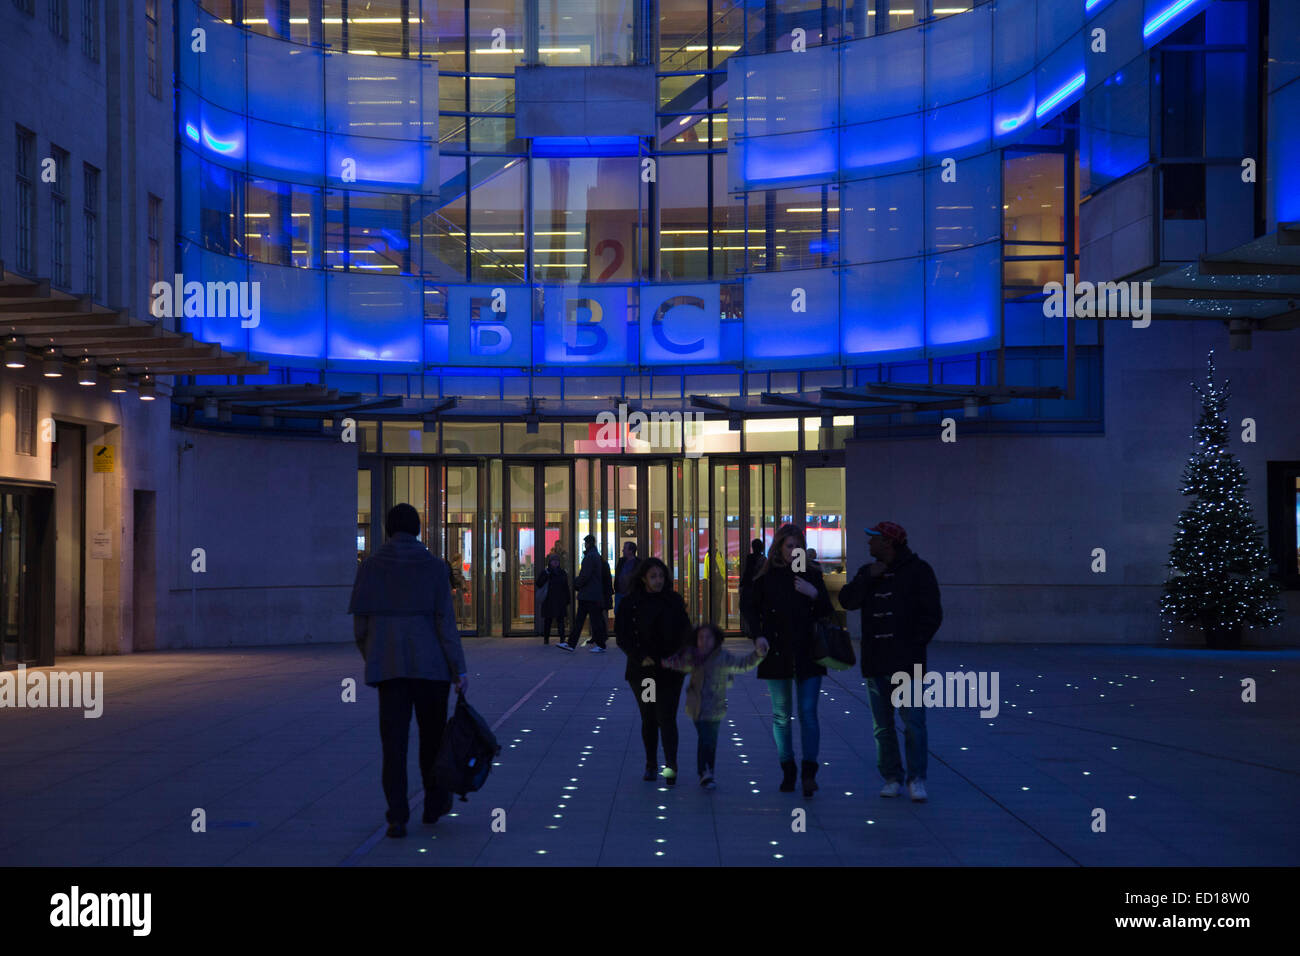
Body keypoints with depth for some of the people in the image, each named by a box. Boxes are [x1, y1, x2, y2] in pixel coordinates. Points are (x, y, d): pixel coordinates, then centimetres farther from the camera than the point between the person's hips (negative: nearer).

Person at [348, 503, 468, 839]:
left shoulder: (370, 567, 0)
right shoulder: (434, 567, -4)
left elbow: (360, 623, 2)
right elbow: (445, 622, -9)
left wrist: (371, 659, 18)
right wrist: (459, 670, -6)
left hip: (388, 667, 1)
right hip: (431, 665, -1)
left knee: (394, 740, 3)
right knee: (432, 735, 16)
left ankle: (397, 817, -5)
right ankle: (434, 803, 29)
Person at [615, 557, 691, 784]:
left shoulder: (674, 601, 4)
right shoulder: (631, 604, 1)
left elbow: (685, 632, 5)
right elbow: (622, 636, -2)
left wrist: (674, 659, -10)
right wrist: (640, 657, -15)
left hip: (670, 670, -1)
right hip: (642, 670, 1)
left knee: (666, 717, -11)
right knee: (649, 719, 9)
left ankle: (671, 765, -18)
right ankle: (651, 764, 19)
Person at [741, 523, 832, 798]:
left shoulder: (812, 575, 5)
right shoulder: (766, 578, 1)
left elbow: (827, 612, 8)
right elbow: (750, 609, 6)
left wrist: (815, 594, -10)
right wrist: (759, 637, -8)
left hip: (807, 655, 0)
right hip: (777, 655, 0)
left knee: (808, 712, -8)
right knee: (781, 715, 7)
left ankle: (809, 772, -10)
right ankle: (788, 772, 17)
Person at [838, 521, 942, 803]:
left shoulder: (918, 571, 0)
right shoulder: (868, 572, 14)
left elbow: (932, 615, -2)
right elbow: (847, 601, 0)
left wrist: (914, 644, -8)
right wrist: (868, 578, -10)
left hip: (907, 663, -5)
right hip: (876, 662, 5)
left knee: (913, 722, -8)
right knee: (882, 726, 6)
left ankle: (916, 779, -2)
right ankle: (891, 778, 13)